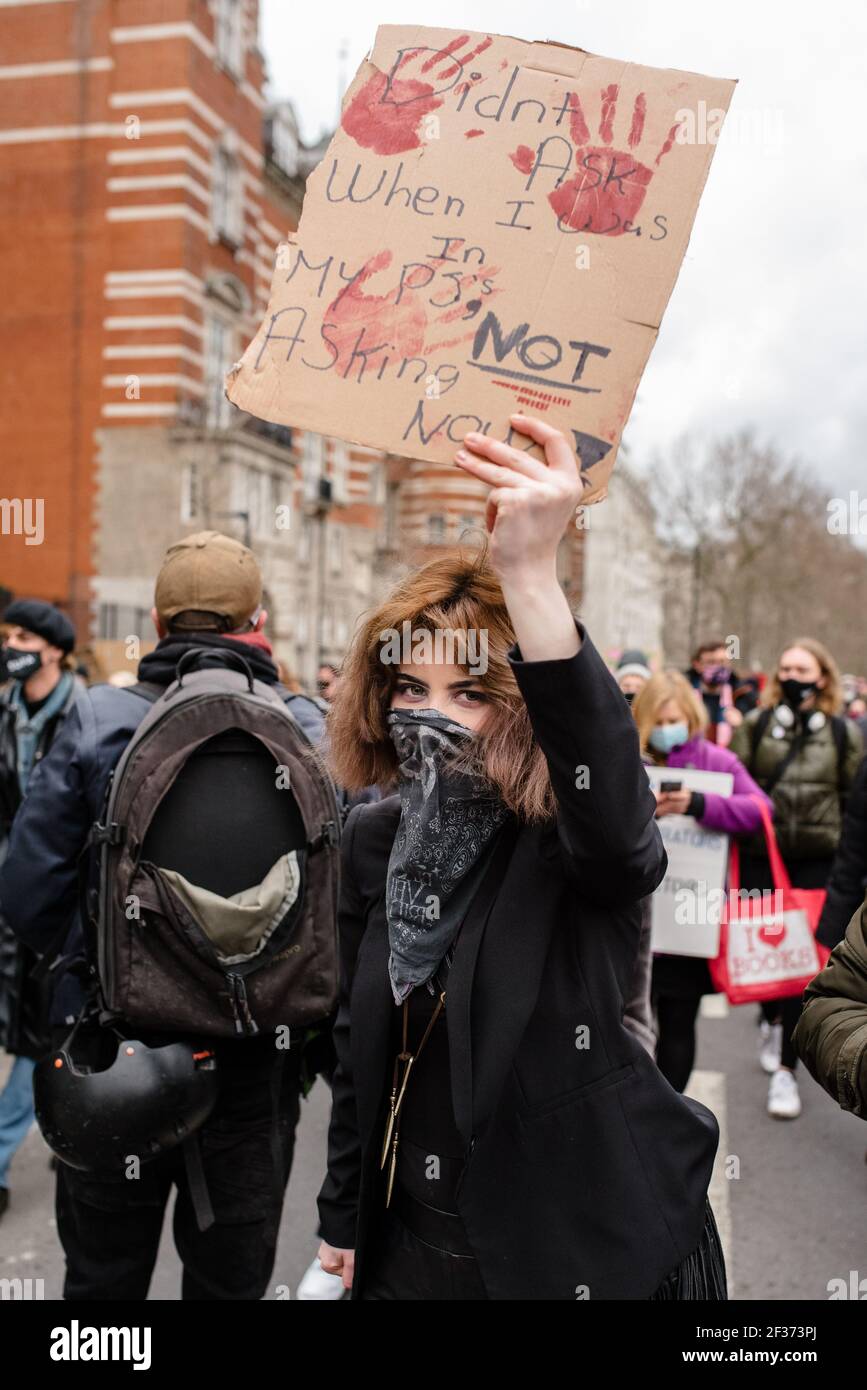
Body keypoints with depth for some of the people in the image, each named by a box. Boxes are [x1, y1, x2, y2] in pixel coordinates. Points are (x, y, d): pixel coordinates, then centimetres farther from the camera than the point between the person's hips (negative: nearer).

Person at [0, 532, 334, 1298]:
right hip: (256, 1072, 1)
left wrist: (100, 949, 8)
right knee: (232, 1281, 19)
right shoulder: (311, 732, -10)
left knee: (103, 1277, 20)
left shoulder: (98, 721, -12)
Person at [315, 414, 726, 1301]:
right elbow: (356, 1042, 7)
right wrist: (342, 1215, 12)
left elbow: (605, 779, -44)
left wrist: (529, 575, -54)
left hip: (592, 1249, -4)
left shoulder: (579, 845, -18)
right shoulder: (374, 841, -2)